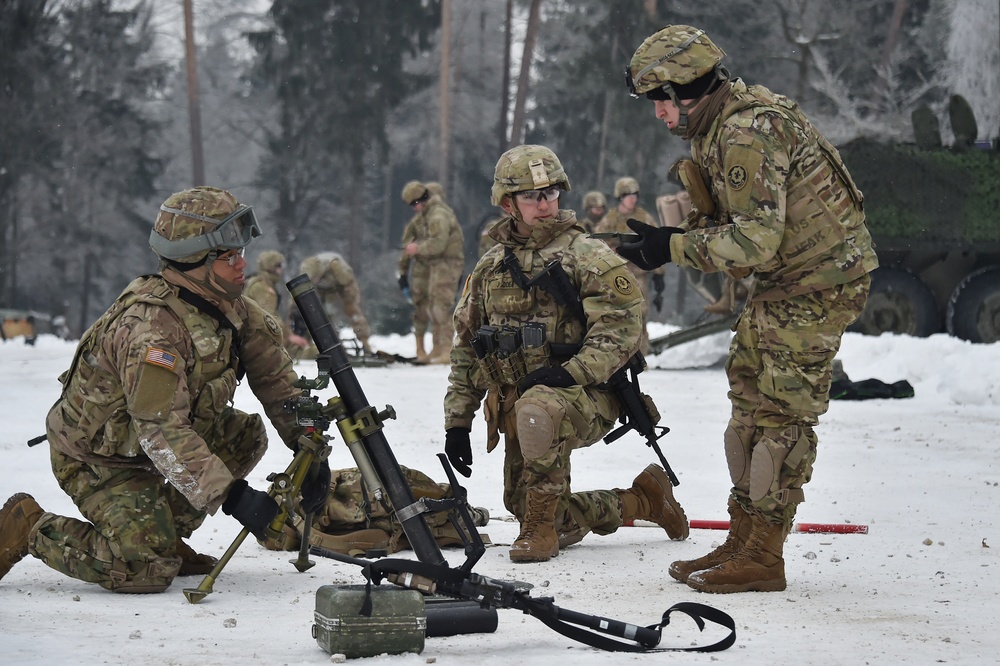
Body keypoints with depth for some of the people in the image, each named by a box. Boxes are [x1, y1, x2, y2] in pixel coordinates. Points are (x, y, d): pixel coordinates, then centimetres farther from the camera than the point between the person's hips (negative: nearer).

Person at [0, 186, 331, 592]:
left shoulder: (226, 304, -5)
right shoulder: (150, 329, -32)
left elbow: (271, 370, 5)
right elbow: (162, 431, -37)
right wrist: (233, 496, -40)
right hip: (98, 459, -9)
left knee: (248, 436, 1)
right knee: (147, 570, -19)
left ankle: (164, 533, 8)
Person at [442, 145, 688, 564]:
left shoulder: (587, 255, -3)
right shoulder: (489, 269, 13)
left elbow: (622, 326, -14)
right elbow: (466, 348, 18)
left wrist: (572, 372, -26)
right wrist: (457, 420, 12)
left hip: (584, 398, -6)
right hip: (515, 408, 6)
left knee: (537, 409, -40)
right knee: (542, 516, 5)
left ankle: (542, 526, -22)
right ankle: (643, 500, 29)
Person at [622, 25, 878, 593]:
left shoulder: (747, 133, -22)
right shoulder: (719, 126, 10)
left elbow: (754, 241, -27)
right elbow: (726, 223, 14)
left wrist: (672, 248, -20)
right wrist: (666, 239, -2)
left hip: (819, 280, -11)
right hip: (785, 280, 11)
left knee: (782, 413, -8)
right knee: (750, 397, 11)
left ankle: (761, 559, -2)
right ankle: (742, 541, 17)